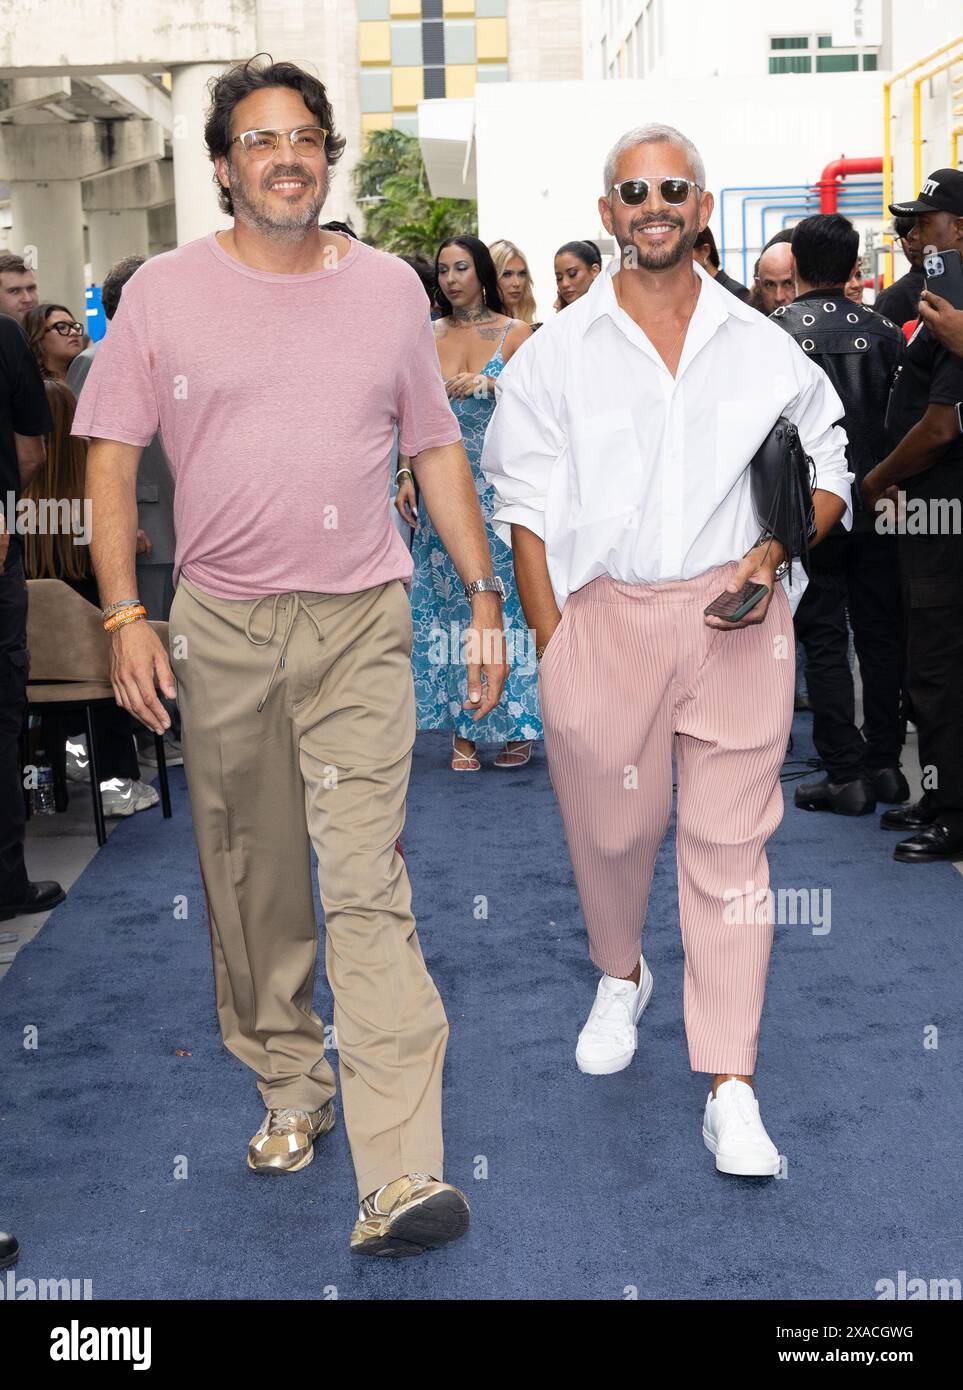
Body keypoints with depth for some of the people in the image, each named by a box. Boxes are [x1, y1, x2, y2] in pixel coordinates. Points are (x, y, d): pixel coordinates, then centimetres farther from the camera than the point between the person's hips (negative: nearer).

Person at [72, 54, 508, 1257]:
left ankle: (401, 1176, -11)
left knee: (367, 884, -9)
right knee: (250, 877, 12)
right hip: (220, 625, 1)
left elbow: (436, 449, 14)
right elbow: (112, 456, 3)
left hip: (360, 625, -1)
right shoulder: (166, 292, 3)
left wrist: (485, 595, 9)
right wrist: (123, 613, -6)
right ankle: (288, 1089, 32)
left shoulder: (389, 287, 8)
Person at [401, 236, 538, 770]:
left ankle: (514, 725, 6)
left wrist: (488, 383, -22)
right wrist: (407, 475, 0)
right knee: (449, 601, 1)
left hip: (501, 488, -3)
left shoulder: (515, 334, 2)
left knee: (503, 596, -3)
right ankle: (462, 730, 6)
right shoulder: (427, 337, 10)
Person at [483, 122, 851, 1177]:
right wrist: (552, 644, -3)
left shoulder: (765, 349, 8)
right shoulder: (555, 355, 5)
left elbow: (826, 470, 13)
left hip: (734, 621, 0)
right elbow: (526, 510, 3)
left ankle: (731, 1091, 5)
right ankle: (620, 978, 44)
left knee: (730, 842, -1)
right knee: (610, 827, 11)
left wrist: (773, 553, -6)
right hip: (603, 616, 0)